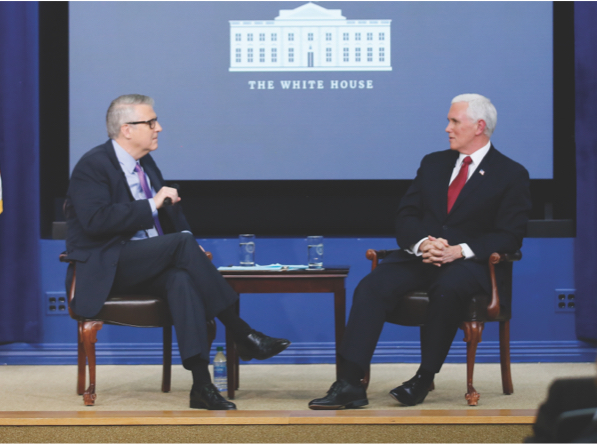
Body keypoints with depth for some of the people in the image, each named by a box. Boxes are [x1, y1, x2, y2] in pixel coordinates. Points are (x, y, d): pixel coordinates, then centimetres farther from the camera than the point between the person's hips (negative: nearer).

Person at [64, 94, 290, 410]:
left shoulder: (145, 164, 16)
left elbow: (170, 211, 22)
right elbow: (96, 220, -22)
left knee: (182, 279, -31)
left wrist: (186, 237, 0)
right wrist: (152, 205, -21)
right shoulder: (93, 165, -8)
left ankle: (201, 385, -41)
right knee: (182, 244, -29)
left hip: (146, 269, 6)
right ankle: (241, 335, -26)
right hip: (105, 270, -6)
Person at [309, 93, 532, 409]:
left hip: (468, 263, -4)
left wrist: (460, 251, -19)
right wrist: (422, 242, -11)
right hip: (420, 255, 4)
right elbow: (405, 216, 12)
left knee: (446, 289, -39)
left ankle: (424, 379, -26)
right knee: (372, 286, -24)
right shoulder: (433, 163, 19)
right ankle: (350, 384, -31)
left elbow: (508, 237, -4)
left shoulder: (512, 175, 3)